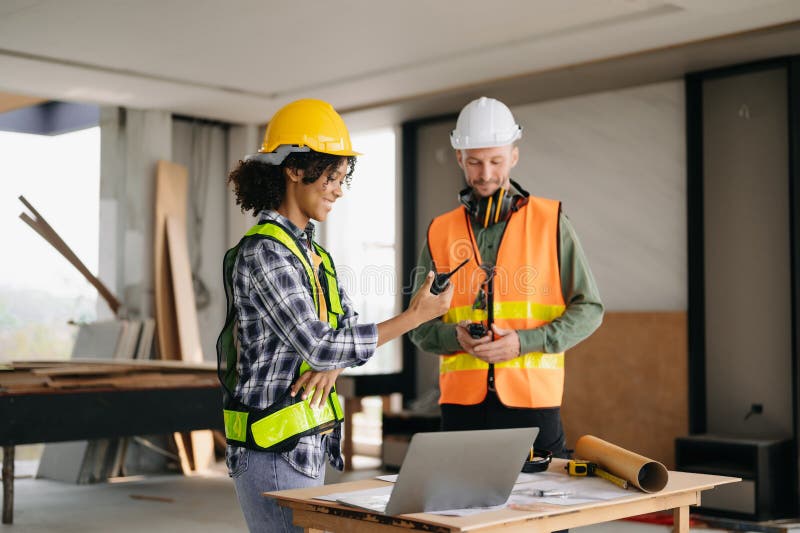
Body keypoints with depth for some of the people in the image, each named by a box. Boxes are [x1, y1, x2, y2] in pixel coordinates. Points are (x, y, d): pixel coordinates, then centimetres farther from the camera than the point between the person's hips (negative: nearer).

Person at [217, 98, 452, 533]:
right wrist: (413, 317, -15)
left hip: (307, 448, 9)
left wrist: (331, 362, -9)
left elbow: (348, 326, 14)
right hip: (273, 451, -9)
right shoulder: (264, 252, -17)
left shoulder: (307, 248, 13)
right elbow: (320, 345, -21)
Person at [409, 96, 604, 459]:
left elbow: (589, 309, 2)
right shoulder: (440, 232, 9)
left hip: (532, 399, -1)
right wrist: (455, 336, -12)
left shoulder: (550, 221, 3)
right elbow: (419, 324, 10)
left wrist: (524, 342, -12)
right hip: (461, 401, 2)